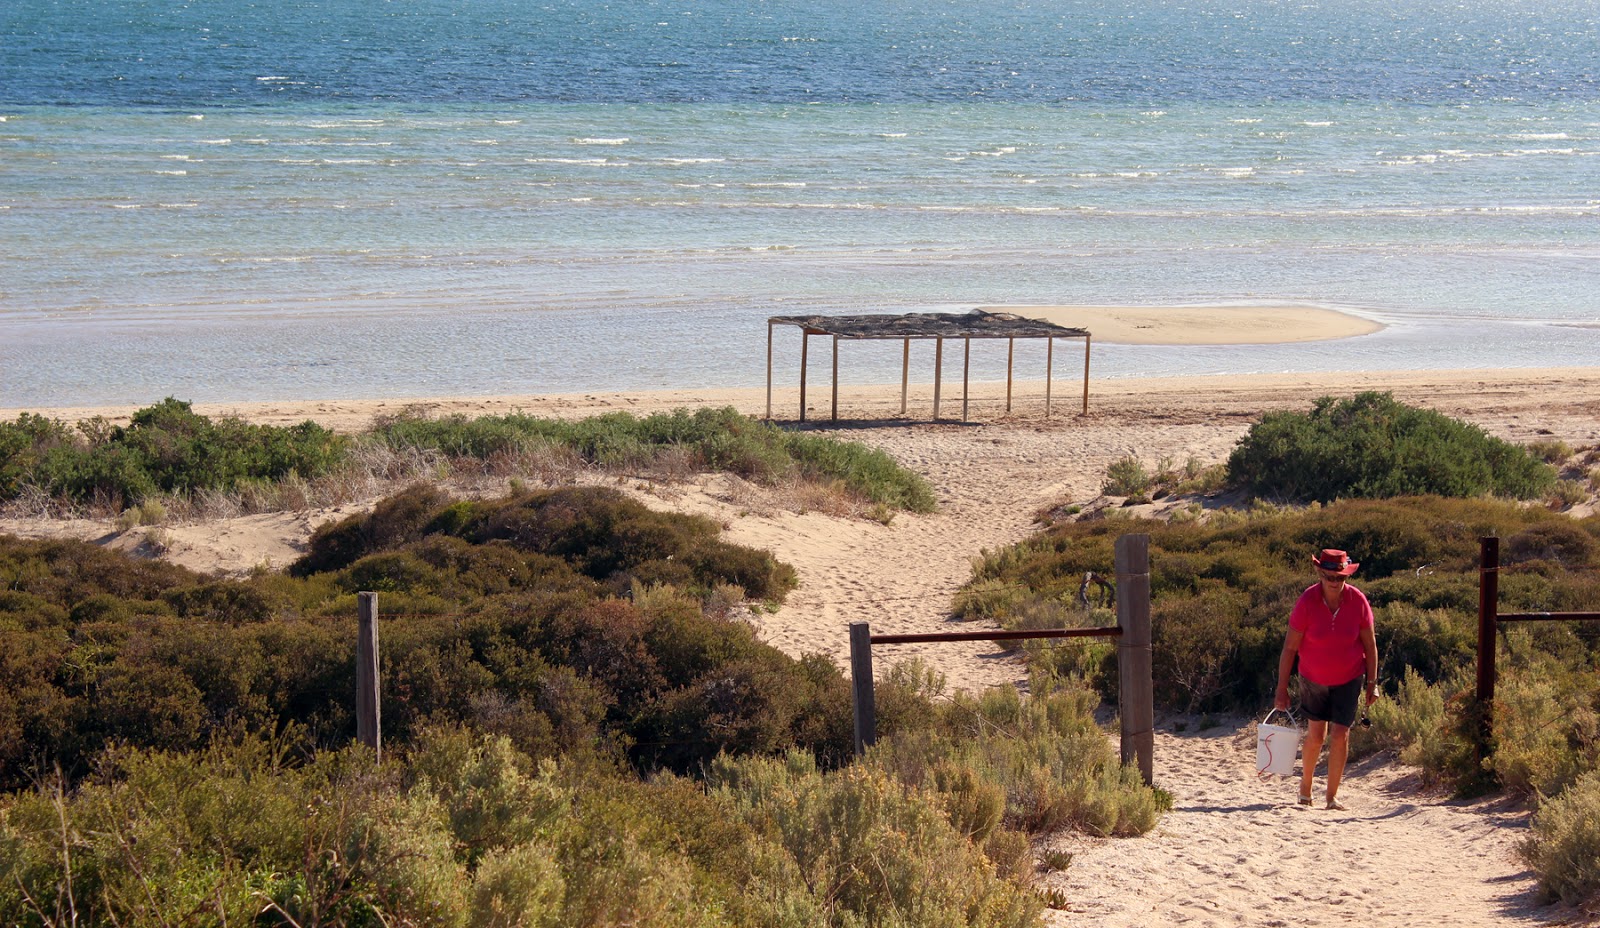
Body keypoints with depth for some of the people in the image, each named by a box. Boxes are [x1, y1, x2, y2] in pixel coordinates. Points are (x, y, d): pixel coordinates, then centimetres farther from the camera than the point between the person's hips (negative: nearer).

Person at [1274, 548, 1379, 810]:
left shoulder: (1357, 601, -15)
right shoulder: (1307, 602, -20)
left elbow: (1369, 644, -3)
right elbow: (1289, 647, -14)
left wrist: (1372, 683, -3)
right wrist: (1282, 689, -13)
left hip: (1348, 679, 0)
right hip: (1313, 678, 0)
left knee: (1341, 734, -6)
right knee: (1316, 734, 7)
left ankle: (1332, 795, 4)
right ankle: (1305, 784, 32)